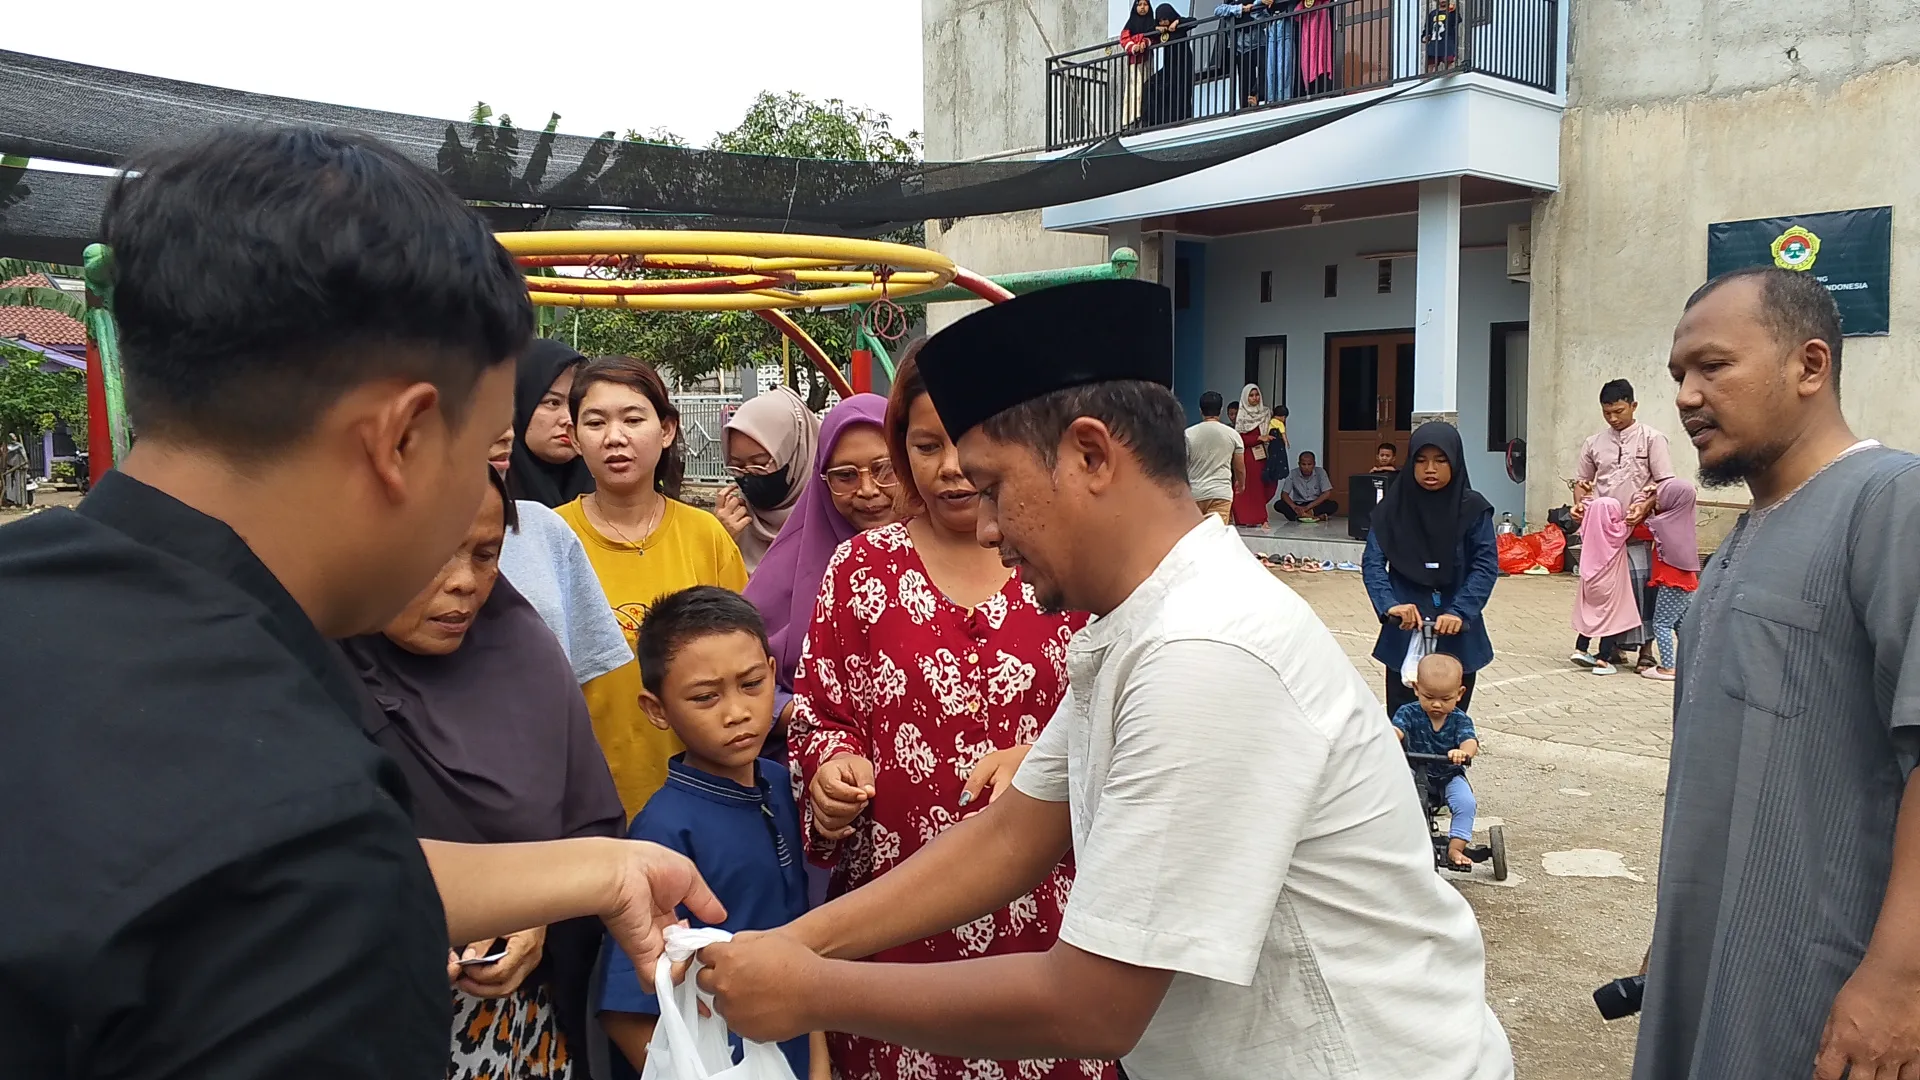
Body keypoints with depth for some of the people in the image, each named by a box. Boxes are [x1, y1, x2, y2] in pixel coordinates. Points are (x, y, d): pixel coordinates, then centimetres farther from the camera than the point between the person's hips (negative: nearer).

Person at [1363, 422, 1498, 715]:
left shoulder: (1473, 508, -3)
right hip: (1405, 634, 0)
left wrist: (1460, 612, -22)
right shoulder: (1392, 508, -3)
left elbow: (1486, 566, -8)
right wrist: (1390, 604, -25)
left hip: (1457, 636, 0)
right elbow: (1372, 562, -8)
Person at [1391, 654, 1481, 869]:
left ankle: (1455, 849, -13)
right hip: (1414, 774, 0)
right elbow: (1396, 729, -27)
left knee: (1466, 803, -24)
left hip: (1449, 776, 0)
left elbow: (1470, 741, -26)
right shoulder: (1409, 713, -8)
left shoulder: (1460, 719, -8)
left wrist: (1463, 752, -52)